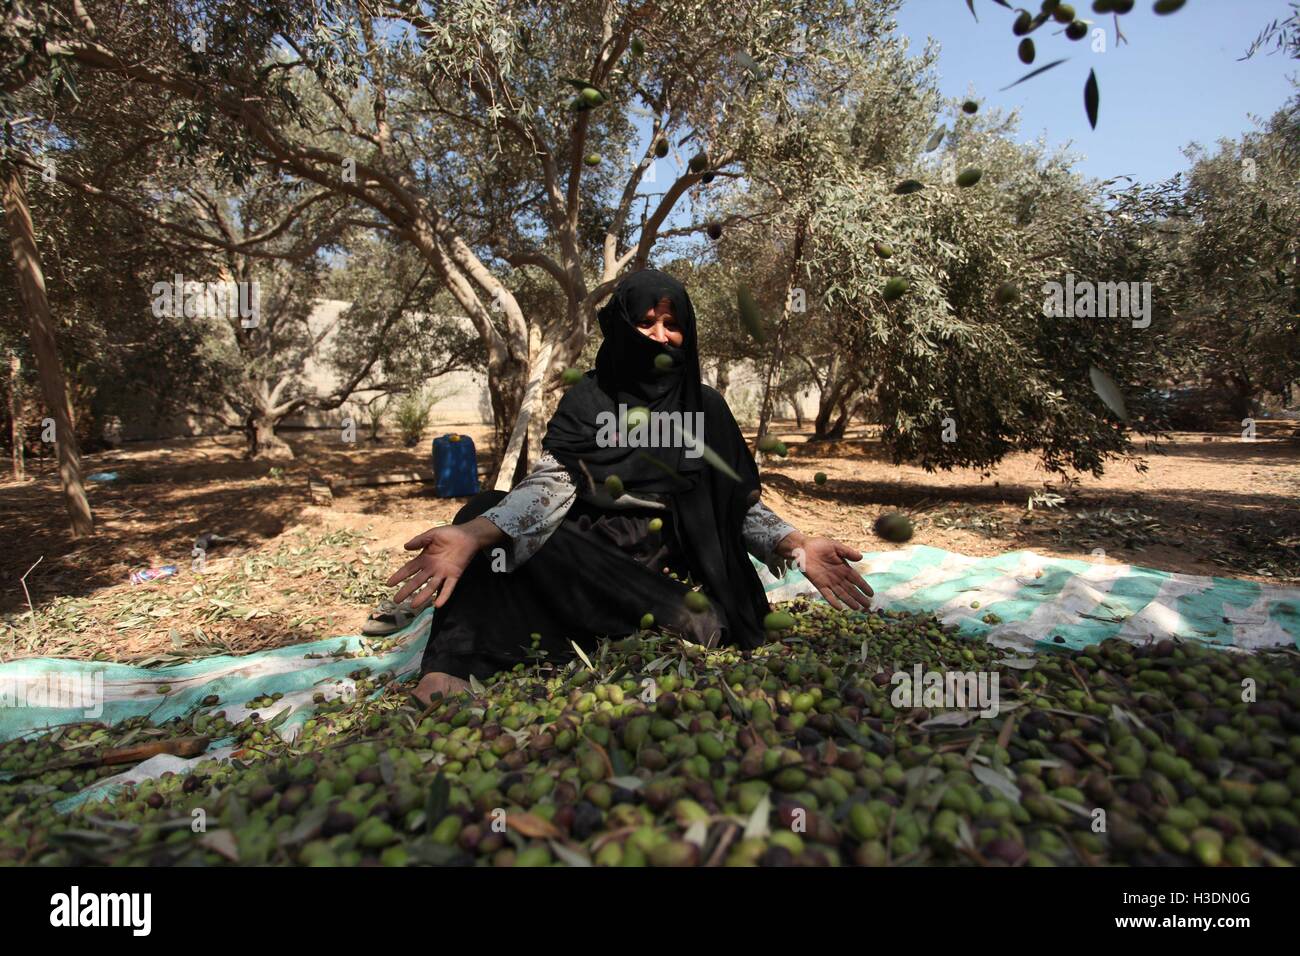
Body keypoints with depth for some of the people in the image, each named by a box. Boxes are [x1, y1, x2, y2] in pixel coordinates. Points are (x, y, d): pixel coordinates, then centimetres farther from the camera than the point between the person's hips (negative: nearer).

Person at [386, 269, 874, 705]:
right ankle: (451, 674, -32)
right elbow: (552, 483, -13)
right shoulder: (588, 398, 2)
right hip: (593, 558, 0)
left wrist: (798, 545, -19)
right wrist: (473, 535, -32)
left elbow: (743, 502, 2)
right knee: (490, 513, -22)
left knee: (702, 628, -32)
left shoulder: (706, 407, 7)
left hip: (674, 570, 1)